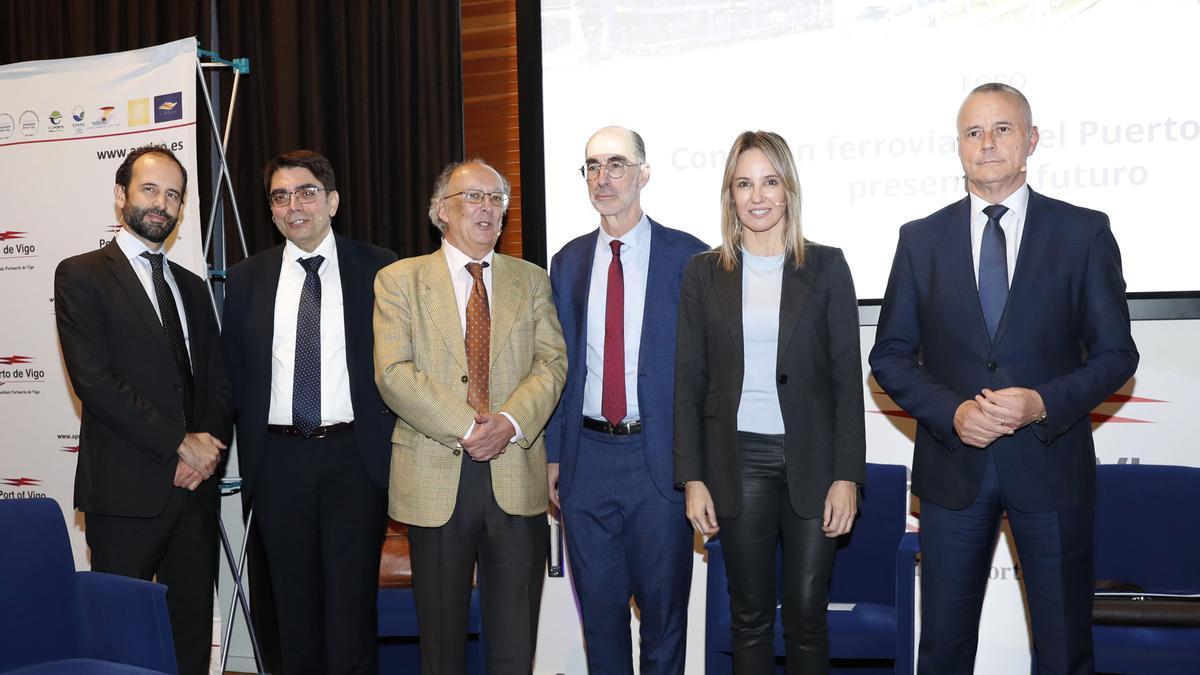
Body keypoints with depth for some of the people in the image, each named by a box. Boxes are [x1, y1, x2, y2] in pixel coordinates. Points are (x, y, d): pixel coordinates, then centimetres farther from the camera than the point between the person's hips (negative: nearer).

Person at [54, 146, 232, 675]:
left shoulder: (191, 287, 18)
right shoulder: (82, 275, 0)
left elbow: (217, 382, 15)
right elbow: (93, 380, -11)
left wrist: (208, 445, -5)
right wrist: (180, 443, -13)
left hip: (194, 488, 5)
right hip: (126, 492, -5)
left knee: (193, 632, 7)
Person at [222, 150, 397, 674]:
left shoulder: (379, 269, 1)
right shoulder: (246, 280, 9)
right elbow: (235, 372, 12)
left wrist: (391, 450, -4)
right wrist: (249, 456, 6)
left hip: (354, 458, -3)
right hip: (277, 460, 3)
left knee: (352, 603, 0)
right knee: (293, 606, 11)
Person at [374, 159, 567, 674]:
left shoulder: (531, 280, 12)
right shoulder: (399, 280, 4)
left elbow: (551, 362, 2)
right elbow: (394, 372, -7)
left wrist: (510, 422, -16)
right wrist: (466, 428, -16)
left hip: (516, 477, 2)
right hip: (436, 479, -1)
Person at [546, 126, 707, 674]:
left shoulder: (686, 256, -4)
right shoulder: (568, 262, 8)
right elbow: (559, 364, 10)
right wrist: (554, 454, 6)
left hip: (660, 458, -3)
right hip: (586, 459, 3)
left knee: (663, 608, 10)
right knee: (599, 608, 14)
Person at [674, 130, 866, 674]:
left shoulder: (826, 266, 2)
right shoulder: (704, 272, 5)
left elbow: (847, 377, 0)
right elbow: (689, 382, 5)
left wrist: (847, 476, -6)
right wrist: (692, 478, -1)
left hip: (810, 460, -1)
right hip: (738, 461, 1)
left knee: (806, 618, 4)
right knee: (749, 618, 9)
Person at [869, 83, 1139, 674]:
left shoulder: (1084, 232, 0)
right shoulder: (921, 238, 4)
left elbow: (1116, 353, 1)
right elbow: (890, 355, 4)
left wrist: (1044, 403, -16)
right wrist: (952, 412, -12)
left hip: (1050, 465, -1)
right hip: (952, 466, 1)